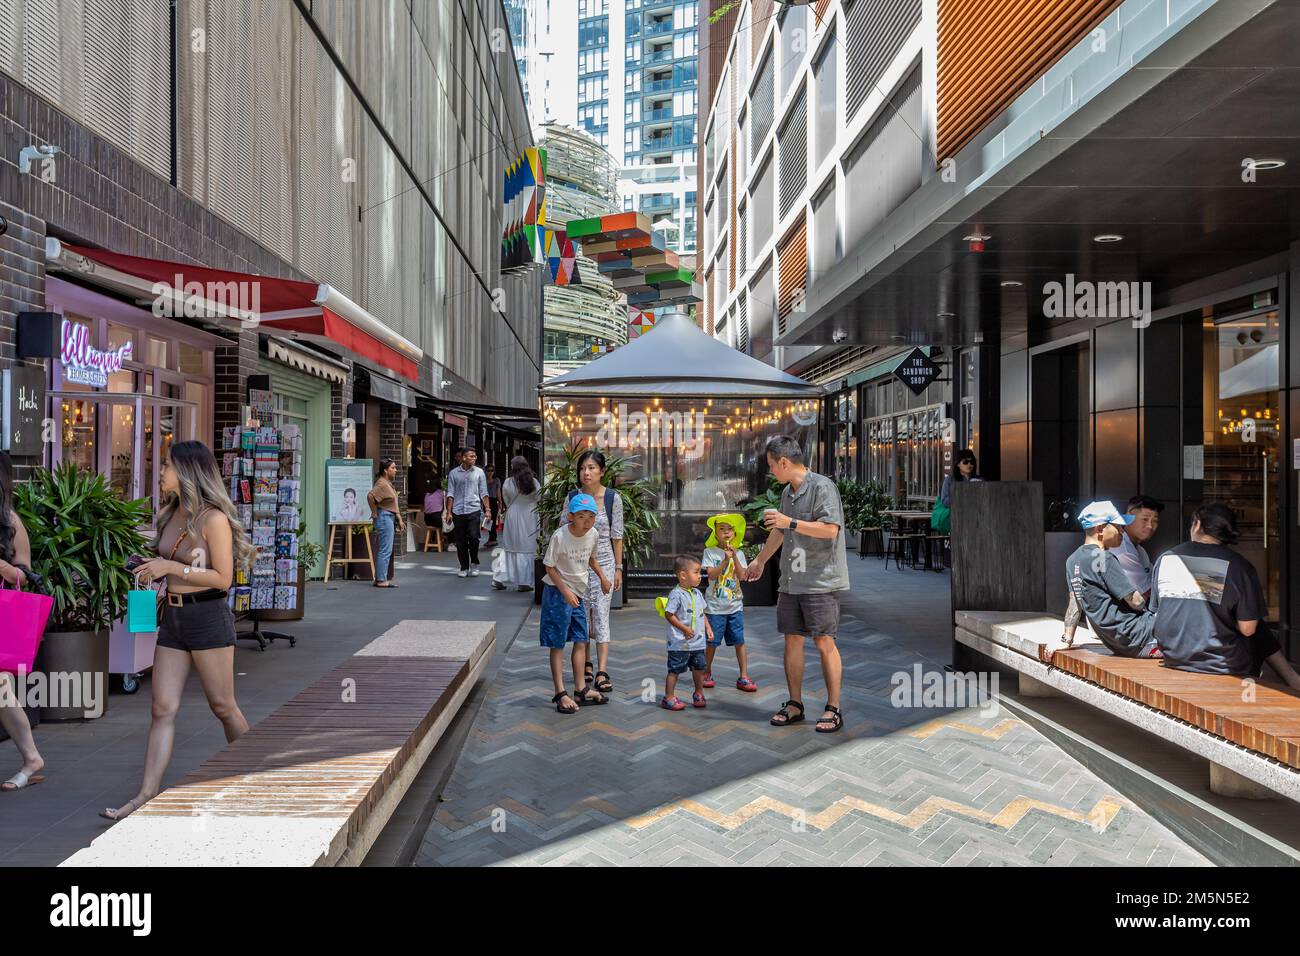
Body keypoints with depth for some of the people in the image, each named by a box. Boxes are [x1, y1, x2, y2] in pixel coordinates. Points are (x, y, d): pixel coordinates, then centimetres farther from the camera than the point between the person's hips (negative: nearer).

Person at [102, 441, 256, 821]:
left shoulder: (213, 519, -13)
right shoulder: (169, 514, 11)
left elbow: (223, 577, -15)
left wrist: (171, 568, -17)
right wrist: (151, 570, 4)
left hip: (208, 618, -7)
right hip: (173, 618, 7)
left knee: (223, 706, 7)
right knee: (163, 708, 5)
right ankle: (147, 794, 9)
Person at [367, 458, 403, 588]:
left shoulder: (388, 483, 16)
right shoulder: (382, 483, -15)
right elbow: (370, 496, -30)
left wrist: (399, 520, 18)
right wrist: (374, 513, -19)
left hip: (389, 518, 10)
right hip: (384, 518, -10)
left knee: (384, 550, 13)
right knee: (386, 550, -7)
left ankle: (379, 579, 19)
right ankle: (381, 580, -3)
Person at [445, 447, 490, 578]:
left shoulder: (479, 472, 6)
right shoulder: (454, 473, 5)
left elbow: (483, 493, 6)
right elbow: (450, 494, 6)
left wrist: (487, 509, -1)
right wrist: (449, 512, 2)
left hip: (474, 510, -1)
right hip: (458, 511, 1)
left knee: (474, 537, -12)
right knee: (460, 541, 4)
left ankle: (474, 563, 10)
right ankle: (464, 567, 18)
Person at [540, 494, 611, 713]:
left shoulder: (592, 534, -4)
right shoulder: (559, 536, -21)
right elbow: (549, 567, -15)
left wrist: (602, 577, 6)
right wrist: (565, 591, -21)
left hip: (579, 592, 6)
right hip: (558, 593, -6)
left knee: (581, 642, 11)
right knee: (558, 644, 0)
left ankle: (581, 689, 21)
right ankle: (560, 694, 6)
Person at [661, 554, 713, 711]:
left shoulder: (697, 593, 8)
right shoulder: (676, 594, -17)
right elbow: (669, 614, -18)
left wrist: (708, 628, 8)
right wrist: (684, 629, -19)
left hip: (698, 641, 7)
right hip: (680, 643, -7)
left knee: (699, 667, 15)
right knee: (675, 669, 2)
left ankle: (698, 694, 33)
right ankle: (669, 697, 12)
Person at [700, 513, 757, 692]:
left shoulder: (739, 553, 6)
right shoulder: (710, 552, -2)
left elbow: (742, 575, -5)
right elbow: (711, 575, -13)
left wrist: (734, 556, -13)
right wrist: (726, 560, -19)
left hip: (735, 605, 2)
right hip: (715, 605, -2)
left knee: (739, 641, 1)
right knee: (712, 642, 5)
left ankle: (744, 677, 7)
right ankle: (707, 673, 24)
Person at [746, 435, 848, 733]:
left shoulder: (822, 486, -10)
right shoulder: (787, 492, 15)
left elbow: (830, 529, -21)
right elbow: (779, 531, 29)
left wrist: (790, 522, -18)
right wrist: (760, 560, 40)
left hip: (820, 581, -8)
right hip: (790, 581, 8)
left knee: (824, 642, -3)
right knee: (792, 641, 8)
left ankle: (833, 709, 7)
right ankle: (794, 705, 18)